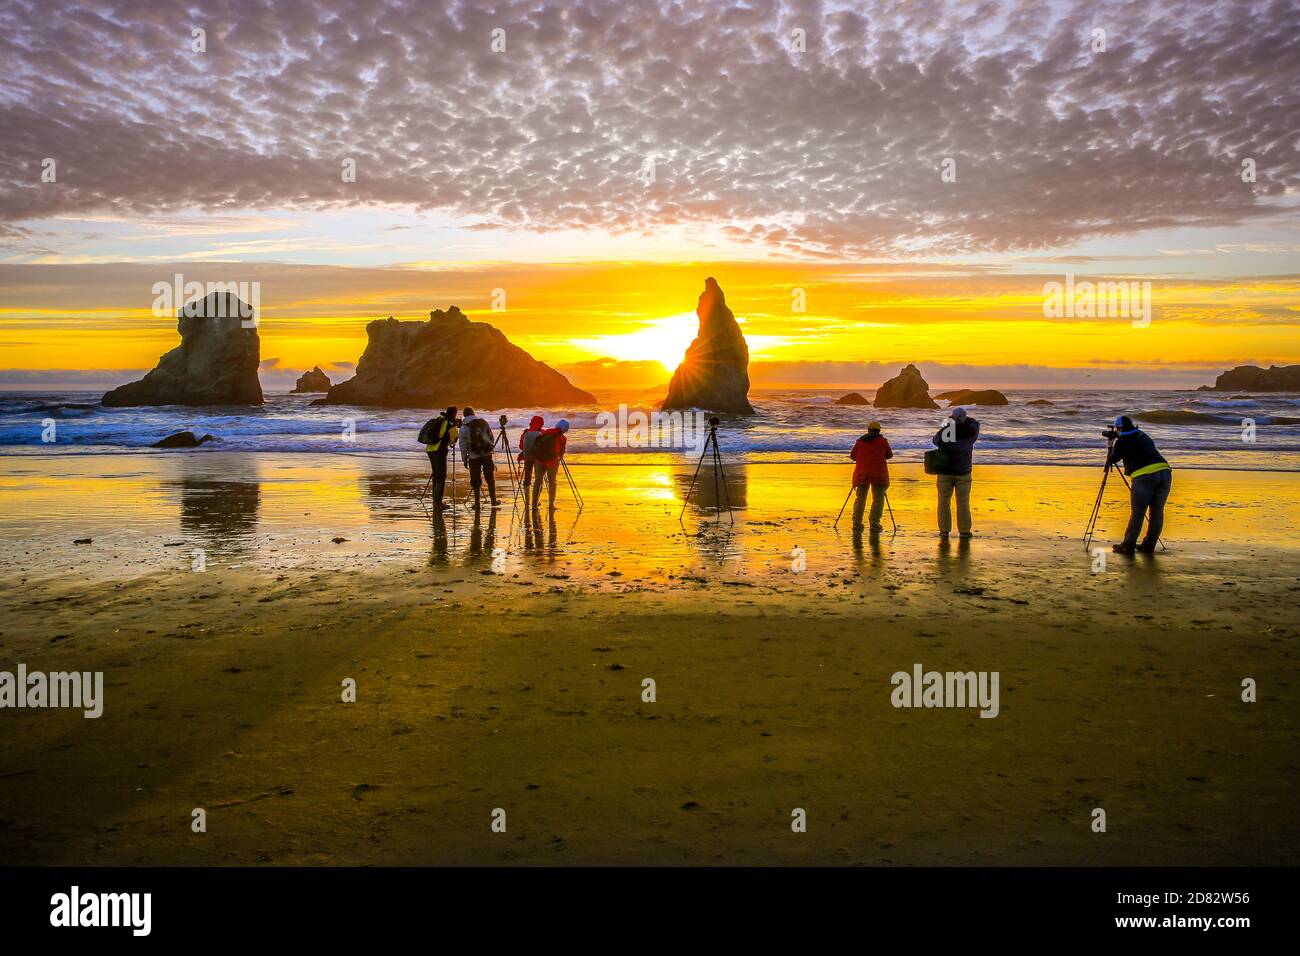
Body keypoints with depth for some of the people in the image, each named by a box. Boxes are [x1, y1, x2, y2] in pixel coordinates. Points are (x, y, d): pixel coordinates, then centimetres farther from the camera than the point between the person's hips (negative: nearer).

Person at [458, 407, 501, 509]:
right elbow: (492, 437, 10)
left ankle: (477, 503, 5)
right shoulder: (484, 422, 6)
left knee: (476, 480, 5)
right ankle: (493, 500, 14)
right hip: (487, 454, 2)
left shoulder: (464, 427, -2)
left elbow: (463, 444, -1)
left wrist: (464, 459, 6)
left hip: (474, 456, -2)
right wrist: (492, 448, 23)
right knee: (490, 478, 10)